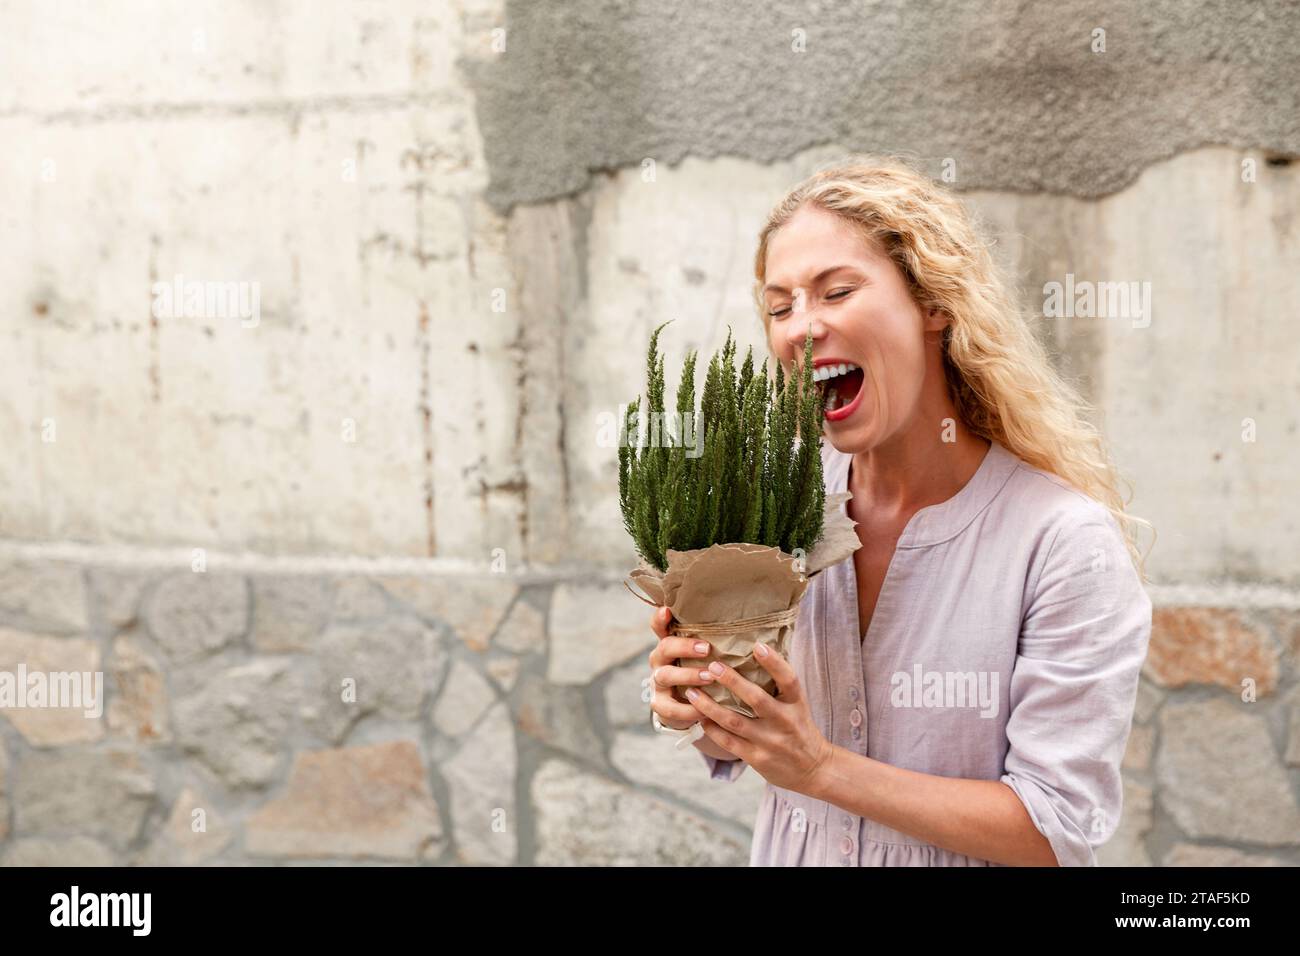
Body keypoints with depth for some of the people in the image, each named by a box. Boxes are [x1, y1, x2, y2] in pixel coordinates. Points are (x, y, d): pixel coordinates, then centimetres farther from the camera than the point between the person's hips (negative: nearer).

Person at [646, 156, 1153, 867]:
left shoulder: (1066, 542, -22)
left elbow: (1059, 829, -23)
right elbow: (742, 751, 2)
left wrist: (823, 768, -29)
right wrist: (698, 705, -20)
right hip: (789, 853, 4)